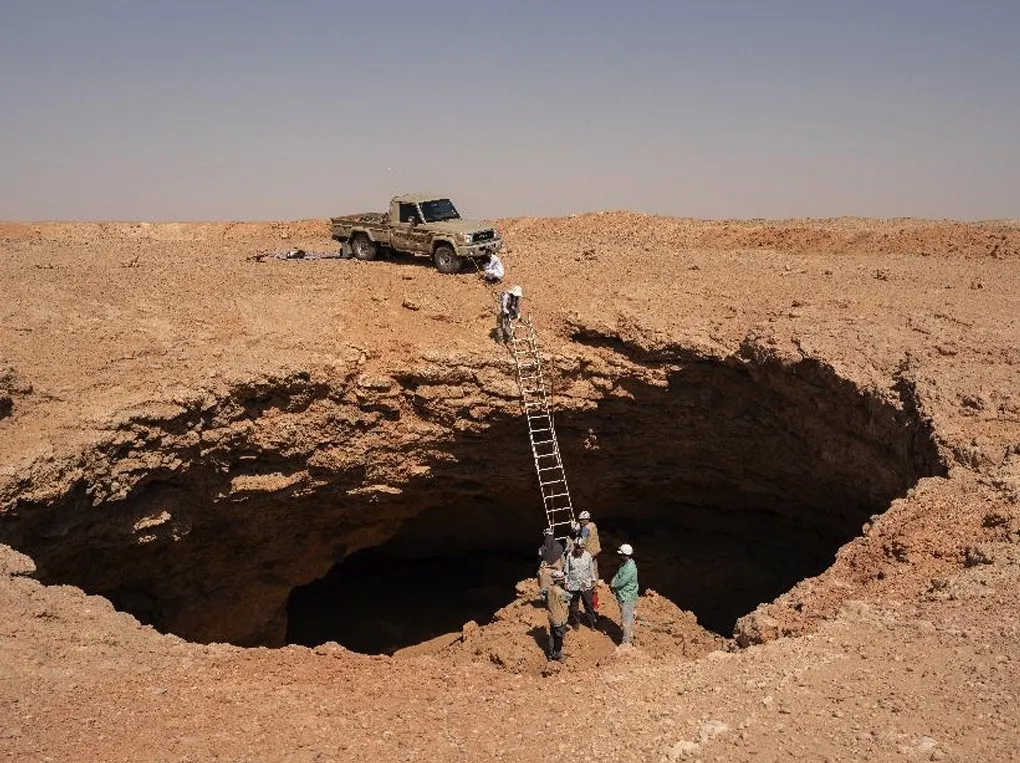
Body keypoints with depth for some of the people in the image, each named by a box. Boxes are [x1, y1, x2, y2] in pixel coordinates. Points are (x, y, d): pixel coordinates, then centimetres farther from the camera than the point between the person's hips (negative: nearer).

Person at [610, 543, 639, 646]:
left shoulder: (630, 568, -26)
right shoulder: (624, 564, 5)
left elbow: (621, 582, -25)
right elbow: (617, 576, 10)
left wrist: (613, 585, -7)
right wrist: (613, 584, -8)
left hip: (627, 598, -10)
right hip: (623, 596, 10)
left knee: (627, 620, -2)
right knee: (628, 619, 24)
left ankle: (626, 642, 4)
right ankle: (630, 636, 38)